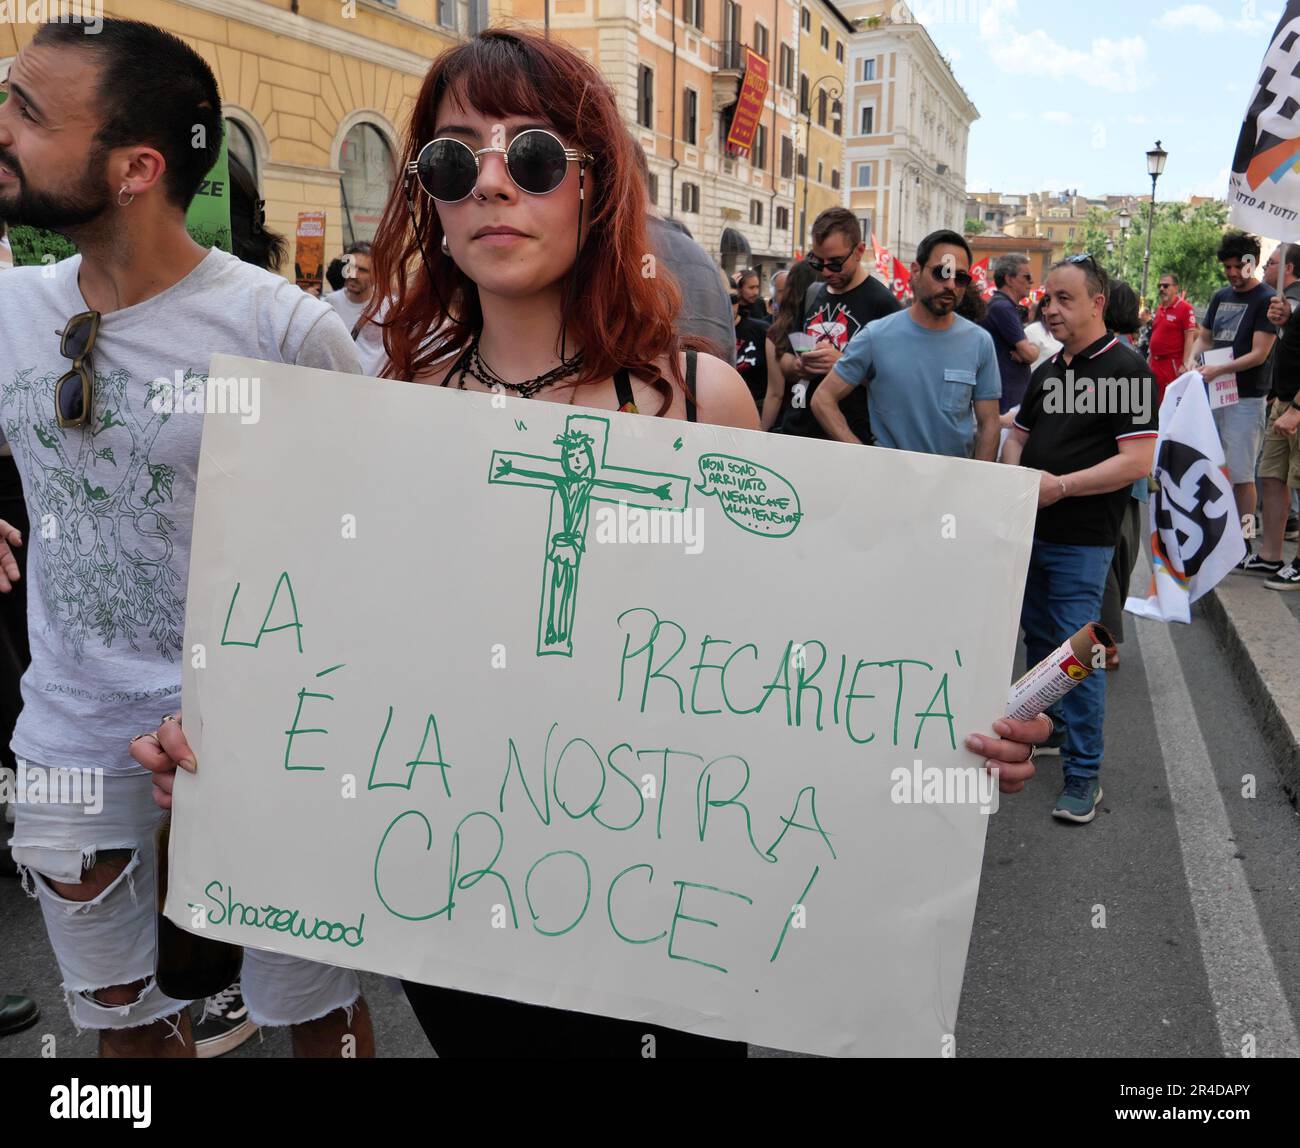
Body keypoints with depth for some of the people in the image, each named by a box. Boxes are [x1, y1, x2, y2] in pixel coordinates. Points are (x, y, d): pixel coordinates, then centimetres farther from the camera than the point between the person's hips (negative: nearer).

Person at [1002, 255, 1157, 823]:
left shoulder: (1126, 369, -10)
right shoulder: (1047, 370, 13)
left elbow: (1138, 460, -17)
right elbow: (1018, 436, 21)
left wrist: (1061, 485, -20)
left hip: (1081, 539, -7)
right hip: (1030, 528, 7)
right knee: (1039, 637, 18)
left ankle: (1084, 771, 3)